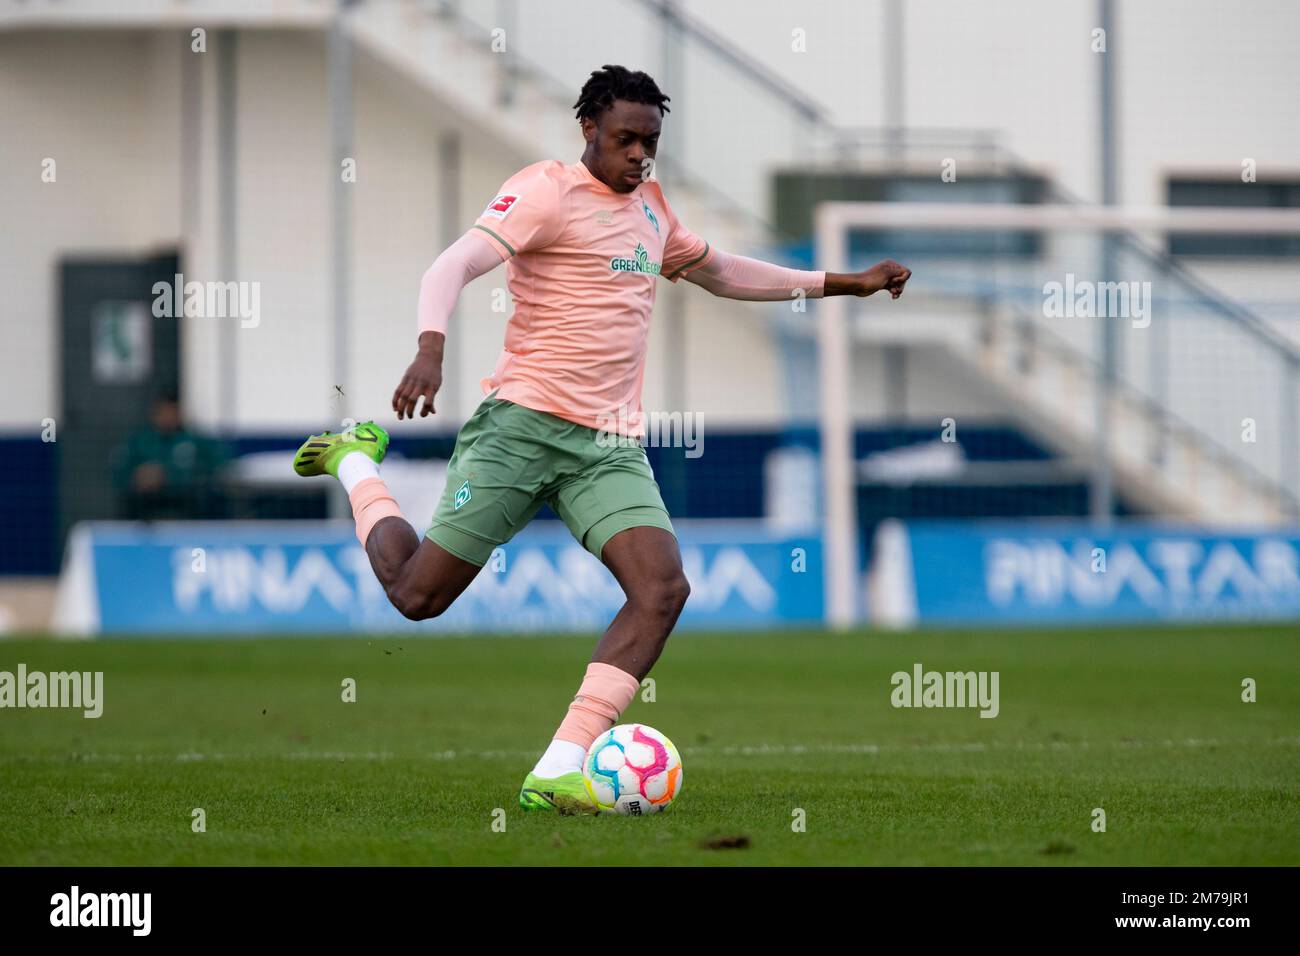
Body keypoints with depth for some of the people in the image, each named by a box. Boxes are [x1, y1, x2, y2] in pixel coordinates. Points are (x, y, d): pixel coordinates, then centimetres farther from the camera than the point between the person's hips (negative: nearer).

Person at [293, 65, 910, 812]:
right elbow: (455, 266, -19)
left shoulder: (649, 205, 18)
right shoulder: (548, 191, -6)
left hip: (613, 444, 6)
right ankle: (357, 462, 29)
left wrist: (846, 284, 33)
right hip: (524, 422, -6)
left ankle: (556, 775, -22)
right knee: (418, 594, -4)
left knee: (664, 587, -18)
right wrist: (432, 349, -38)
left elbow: (721, 273, 35)